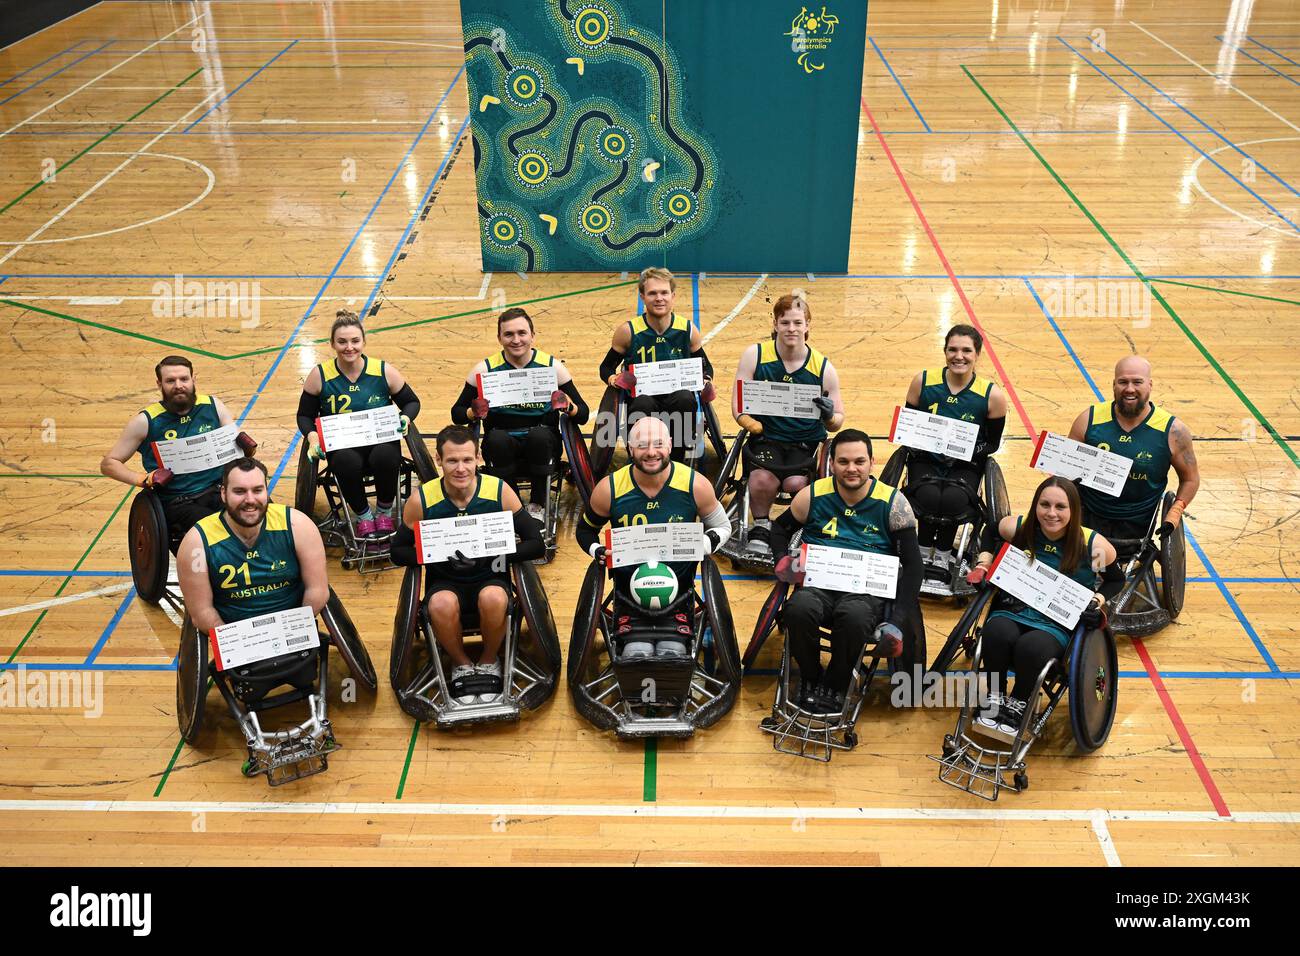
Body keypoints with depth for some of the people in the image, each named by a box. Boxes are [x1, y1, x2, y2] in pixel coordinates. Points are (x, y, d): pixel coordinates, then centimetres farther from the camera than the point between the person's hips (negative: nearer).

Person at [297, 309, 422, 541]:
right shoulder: (319, 376, -1)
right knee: (346, 462, -36)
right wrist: (312, 436, -12)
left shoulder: (384, 371, -1)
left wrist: (405, 419, -11)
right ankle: (362, 515, -6)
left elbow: (412, 402, 11)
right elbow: (305, 415, 8)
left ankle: (385, 512, -4)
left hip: (381, 441, 0)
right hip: (341, 447, 0)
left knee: (385, 457, -36)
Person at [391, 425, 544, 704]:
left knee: (493, 599, -35)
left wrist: (500, 555, -27)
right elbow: (398, 551, -2)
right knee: (442, 605, -34)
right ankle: (461, 665, -2)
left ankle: (488, 662, -2)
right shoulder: (422, 500, -11)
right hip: (446, 581, 0)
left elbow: (536, 544, -9)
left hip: (490, 577, 0)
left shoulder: (499, 491, -12)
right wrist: (437, 555, -21)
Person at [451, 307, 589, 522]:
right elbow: (456, 413, 3)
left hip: (542, 447, 0)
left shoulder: (552, 366, -2)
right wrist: (473, 413, -20)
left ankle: (538, 506, -9)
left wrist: (569, 407, -24)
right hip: (502, 448, 0)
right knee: (497, 438, -33)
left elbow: (583, 415, -1)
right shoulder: (485, 369, -2)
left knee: (539, 434, -33)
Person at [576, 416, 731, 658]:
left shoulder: (695, 485, -11)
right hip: (629, 590, 0)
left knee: (673, 654, -11)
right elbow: (585, 529, 9)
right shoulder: (609, 490, -11)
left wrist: (703, 546, -15)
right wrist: (597, 551, -12)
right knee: (636, 655, -16)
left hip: (678, 590, 0)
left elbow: (722, 527, 6)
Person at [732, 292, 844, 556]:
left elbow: (837, 423, 5)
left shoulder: (824, 368, -1)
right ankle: (761, 528, -1)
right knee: (763, 480, -30)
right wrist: (753, 425, -24)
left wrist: (829, 417, -19)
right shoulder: (754, 356, -2)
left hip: (808, 442, 0)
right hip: (766, 437, 0)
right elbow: (739, 407, -2)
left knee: (796, 484, -27)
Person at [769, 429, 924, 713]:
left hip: (868, 590, -1)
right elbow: (780, 528, 24)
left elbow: (912, 565, 3)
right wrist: (783, 559, 0)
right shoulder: (813, 496, 6)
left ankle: (835, 688, -10)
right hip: (818, 582, 1)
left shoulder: (892, 503, 2)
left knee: (855, 615, -38)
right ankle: (811, 679, -5)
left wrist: (899, 622, -10)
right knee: (799, 609, -35)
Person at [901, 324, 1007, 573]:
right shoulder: (922, 381, -4)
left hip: (965, 466, 0)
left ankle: (943, 554, -3)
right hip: (925, 459, 1)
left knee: (953, 499, -32)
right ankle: (924, 552, -2)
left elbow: (992, 443, 3)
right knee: (929, 496, -31)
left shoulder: (993, 396, -7)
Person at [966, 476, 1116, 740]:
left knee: (1031, 647, -36)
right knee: (997, 634, -34)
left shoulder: (1092, 545, -6)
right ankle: (994, 699, -9)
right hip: (1011, 612, 2)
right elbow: (990, 533, 22)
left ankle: (1018, 705, -5)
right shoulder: (1017, 527, -1)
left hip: (1059, 625, -2)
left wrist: (1101, 599, -6)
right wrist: (984, 561, 7)